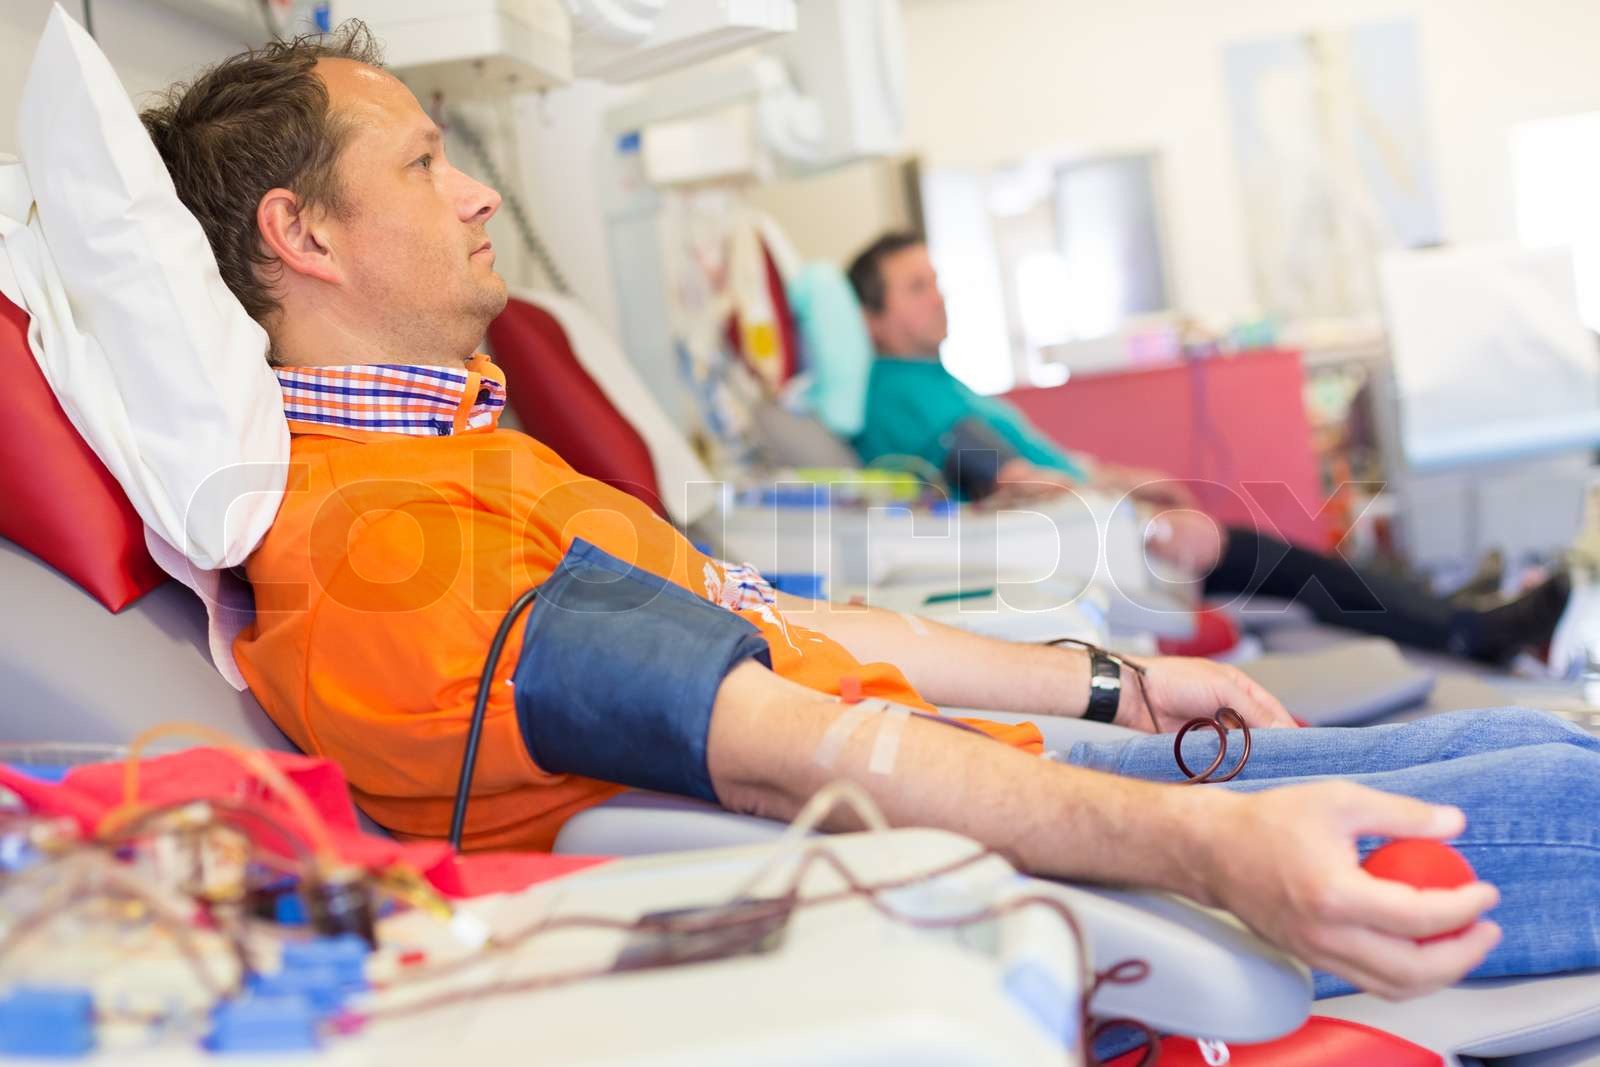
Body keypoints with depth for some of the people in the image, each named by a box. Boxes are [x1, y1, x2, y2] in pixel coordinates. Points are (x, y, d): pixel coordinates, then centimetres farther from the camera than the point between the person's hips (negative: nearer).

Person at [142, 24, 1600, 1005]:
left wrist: (1112, 685, 20)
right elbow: (784, 753, -30)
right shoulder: (373, 539, -19)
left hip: (977, 777, 10)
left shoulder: (462, 454, 16)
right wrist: (1210, 843, -36)